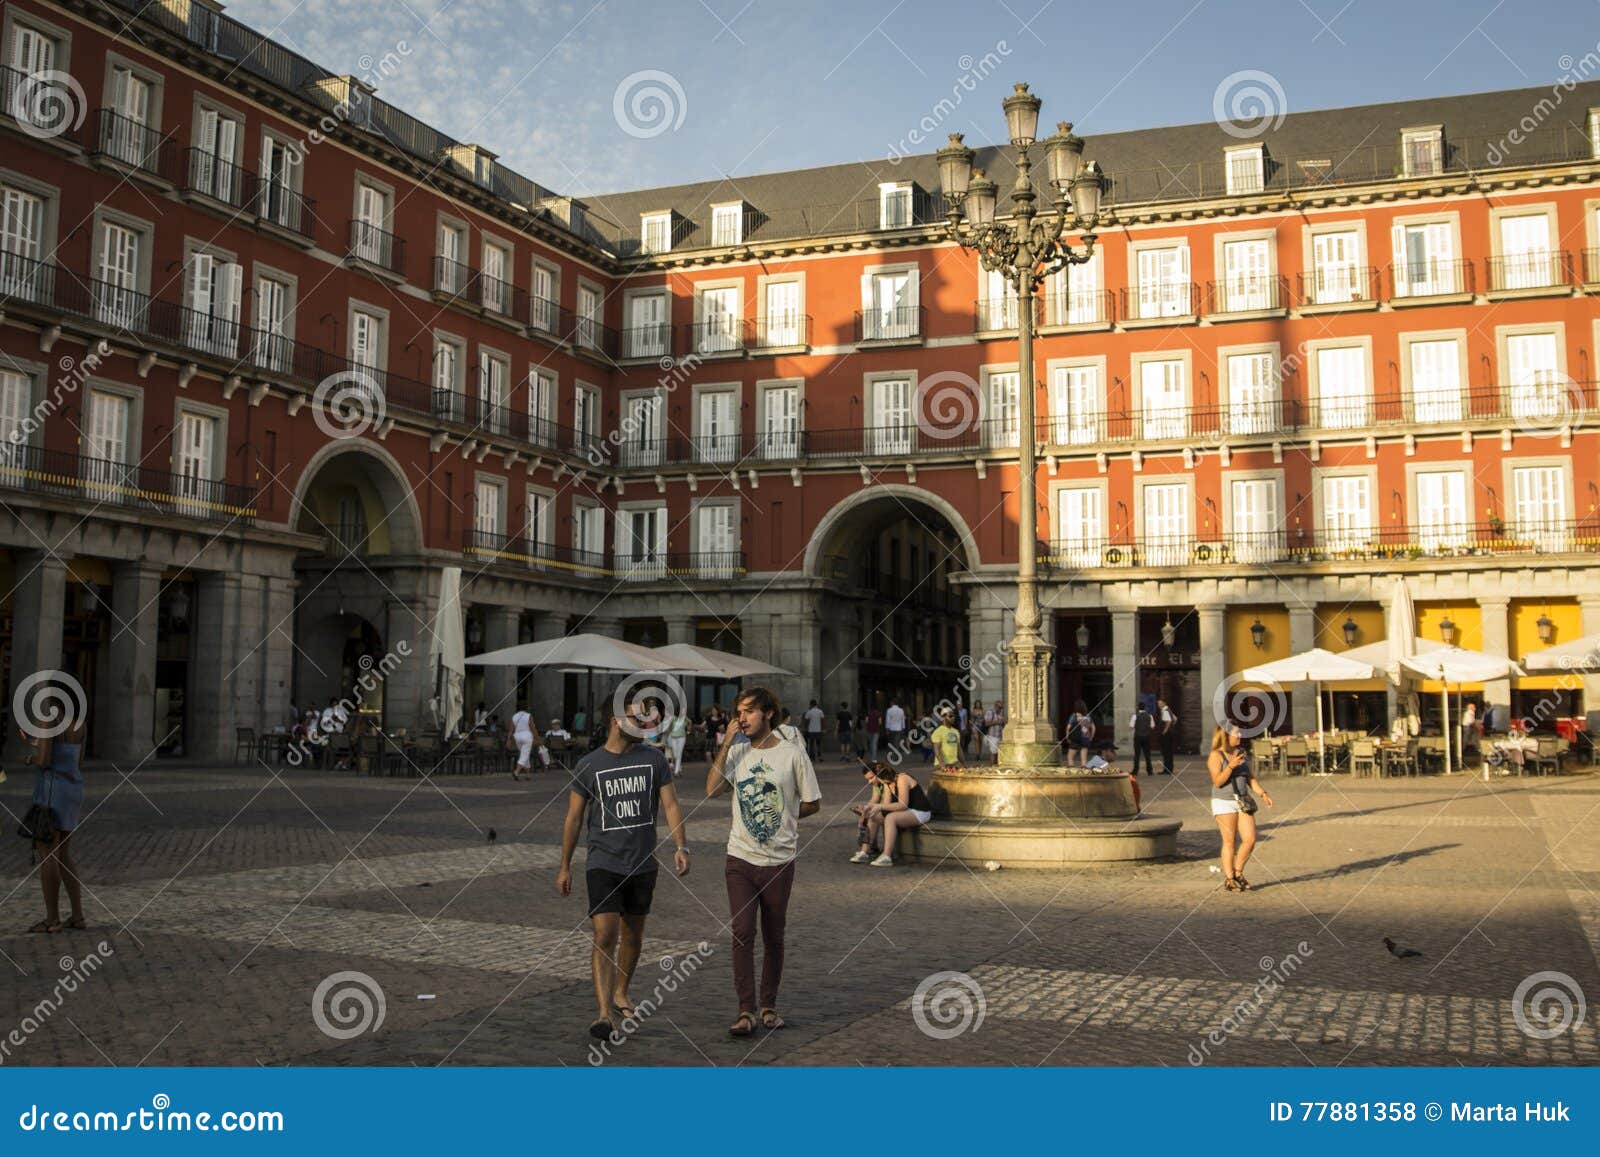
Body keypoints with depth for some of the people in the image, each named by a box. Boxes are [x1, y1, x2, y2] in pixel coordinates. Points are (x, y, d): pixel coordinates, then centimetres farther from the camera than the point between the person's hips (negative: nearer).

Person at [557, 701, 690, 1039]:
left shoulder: (654, 760, 3)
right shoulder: (588, 765, -2)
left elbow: (670, 805, -1)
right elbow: (574, 818, 4)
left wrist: (681, 847, -15)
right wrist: (564, 867, 5)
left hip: (643, 864, 3)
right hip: (603, 863, -3)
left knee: (632, 934, 15)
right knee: (605, 936, -14)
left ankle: (621, 994, 35)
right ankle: (605, 1013, -16)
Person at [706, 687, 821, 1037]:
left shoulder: (792, 755, -4)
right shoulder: (736, 753, 4)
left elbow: (812, 804, 2)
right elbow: (711, 790, -11)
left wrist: (779, 819, 1)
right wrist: (726, 742, -10)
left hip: (779, 861, -1)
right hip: (740, 859, 1)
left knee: (773, 937, 10)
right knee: (742, 933, -8)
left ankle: (769, 1005, 24)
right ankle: (746, 1011, -3)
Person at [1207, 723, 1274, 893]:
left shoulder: (1241, 753, 12)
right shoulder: (1216, 756, -8)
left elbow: (1250, 778, 16)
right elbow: (1218, 781, -15)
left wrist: (1263, 793, 4)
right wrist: (1231, 765, -26)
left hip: (1242, 802, 6)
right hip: (1224, 802, -6)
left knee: (1250, 839, -1)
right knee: (1229, 841, -3)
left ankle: (1238, 872, 17)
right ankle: (1228, 879, 7)